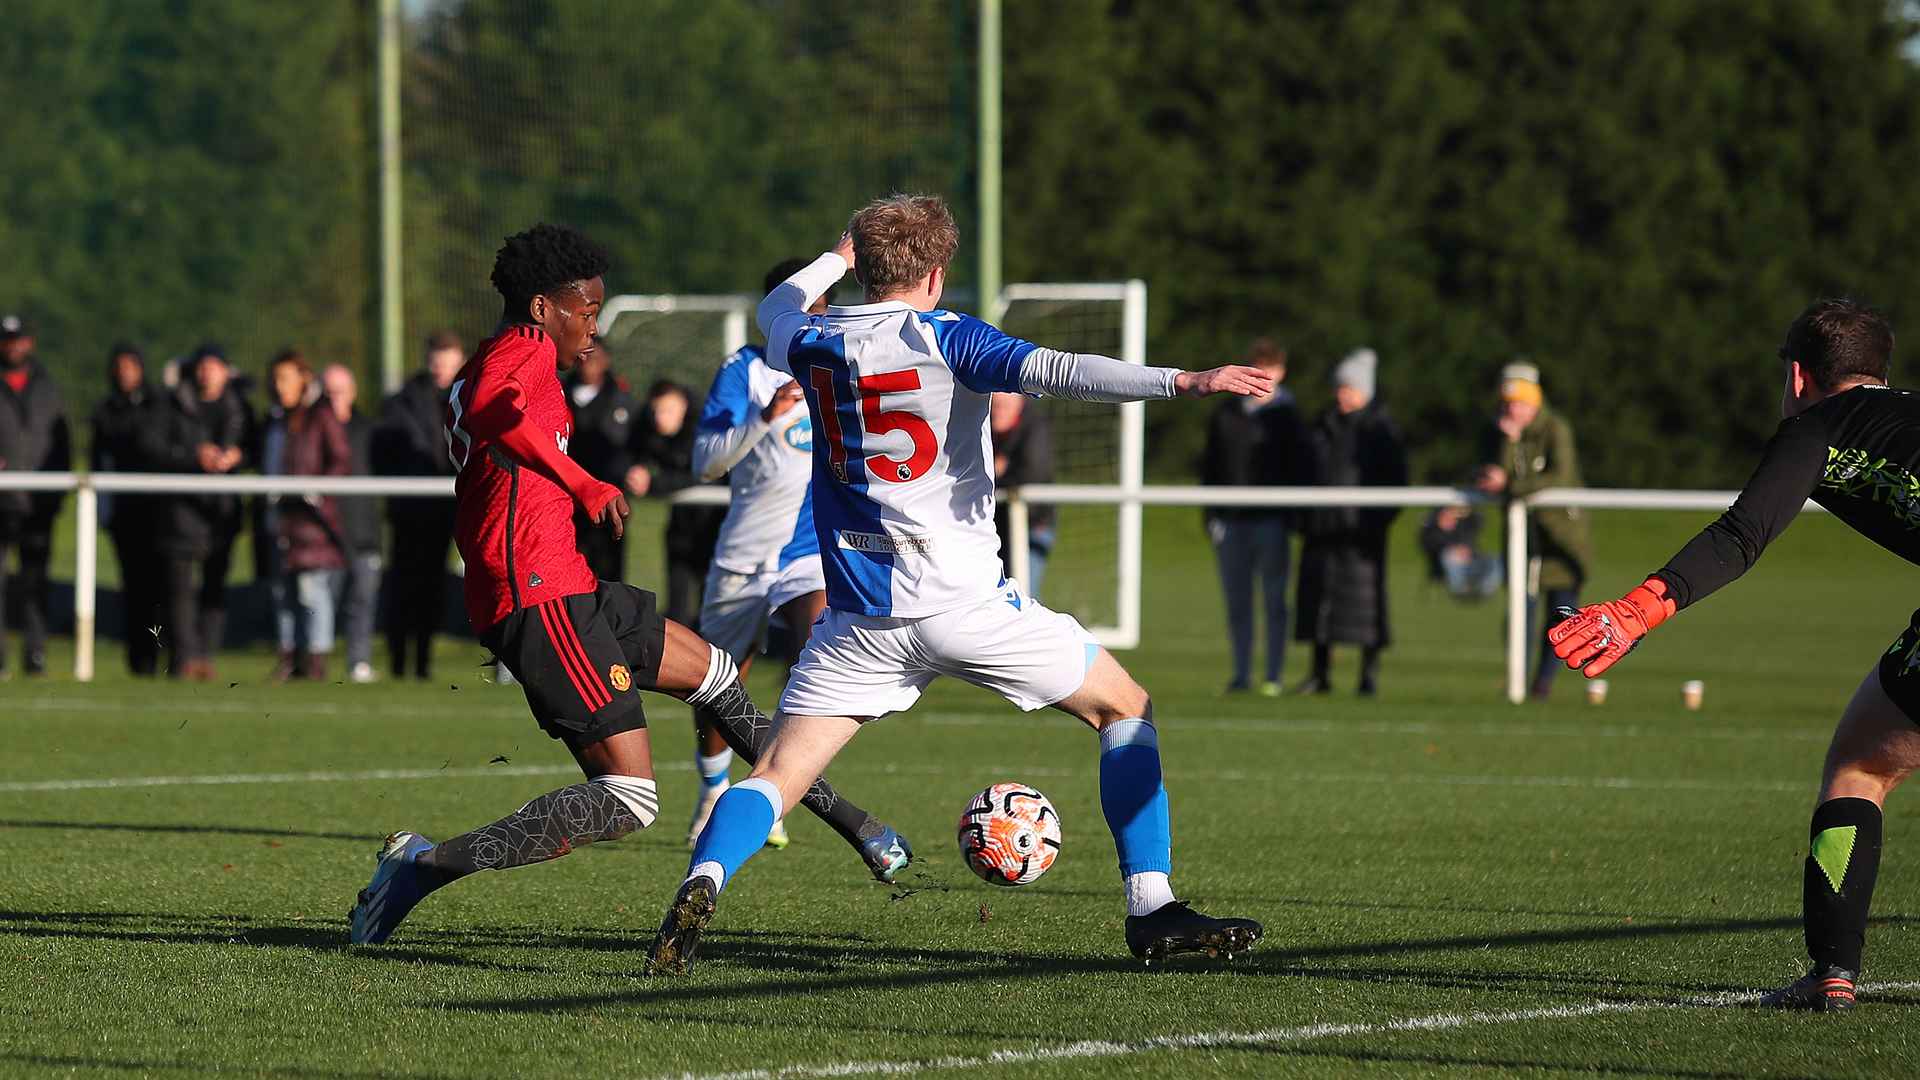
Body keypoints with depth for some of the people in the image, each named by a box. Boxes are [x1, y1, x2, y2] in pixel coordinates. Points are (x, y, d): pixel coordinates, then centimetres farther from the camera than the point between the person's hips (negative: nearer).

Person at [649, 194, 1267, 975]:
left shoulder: (814, 344, 8)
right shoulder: (944, 338, -5)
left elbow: (777, 309, 34)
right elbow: (1051, 372, -21)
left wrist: (837, 259, 51)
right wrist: (1181, 381, -30)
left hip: (862, 618, 3)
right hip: (966, 602, -3)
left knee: (778, 777, 4)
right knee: (1127, 710, 13)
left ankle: (703, 882, -27)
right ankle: (1152, 910, 6)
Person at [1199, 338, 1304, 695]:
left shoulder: (1287, 417, 2)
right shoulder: (1226, 414, 11)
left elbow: (1298, 468, 0)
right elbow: (1210, 465, 12)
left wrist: (1291, 515, -10)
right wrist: (1211, 514, 4)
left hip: (1270, 521, -3)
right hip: (1231, 519, 3)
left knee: (1273, 599, -2)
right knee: (1236, 602, 4)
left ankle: (1274, 676, 0)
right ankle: (1241, 675, 9)